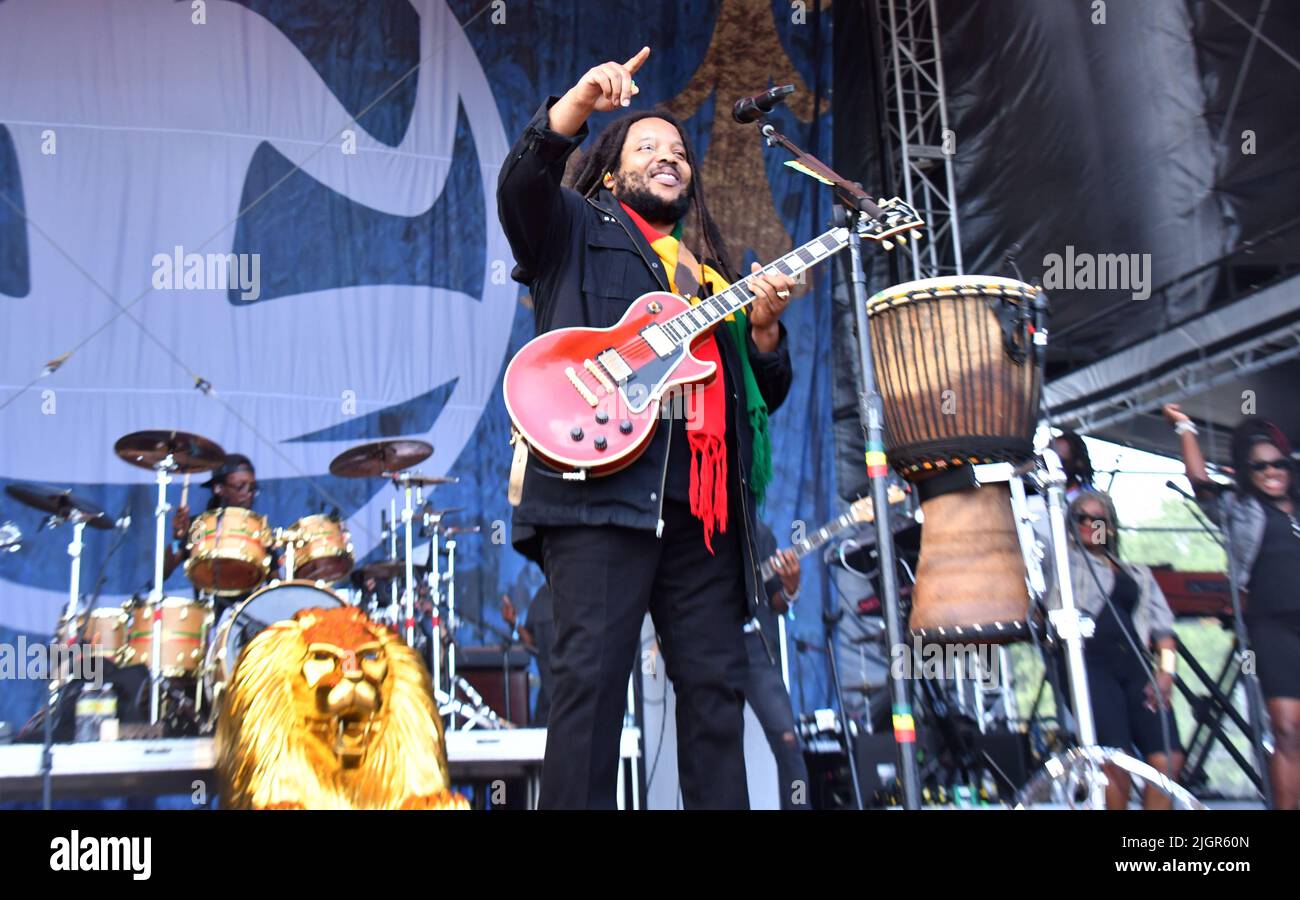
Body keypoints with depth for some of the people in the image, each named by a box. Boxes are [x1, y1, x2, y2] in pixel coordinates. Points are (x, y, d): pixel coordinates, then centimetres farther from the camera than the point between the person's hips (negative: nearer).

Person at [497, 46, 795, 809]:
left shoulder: (715, 270, 27)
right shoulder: (577, 228, 14)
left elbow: (767, 393, 23)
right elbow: (520, 182, -9)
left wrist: (764, 324, 4)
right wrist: (575, 108, -25)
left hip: (706, 502, 6)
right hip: (602, 484, -5)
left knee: (717, 684, 5)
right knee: (593, 674, -9)